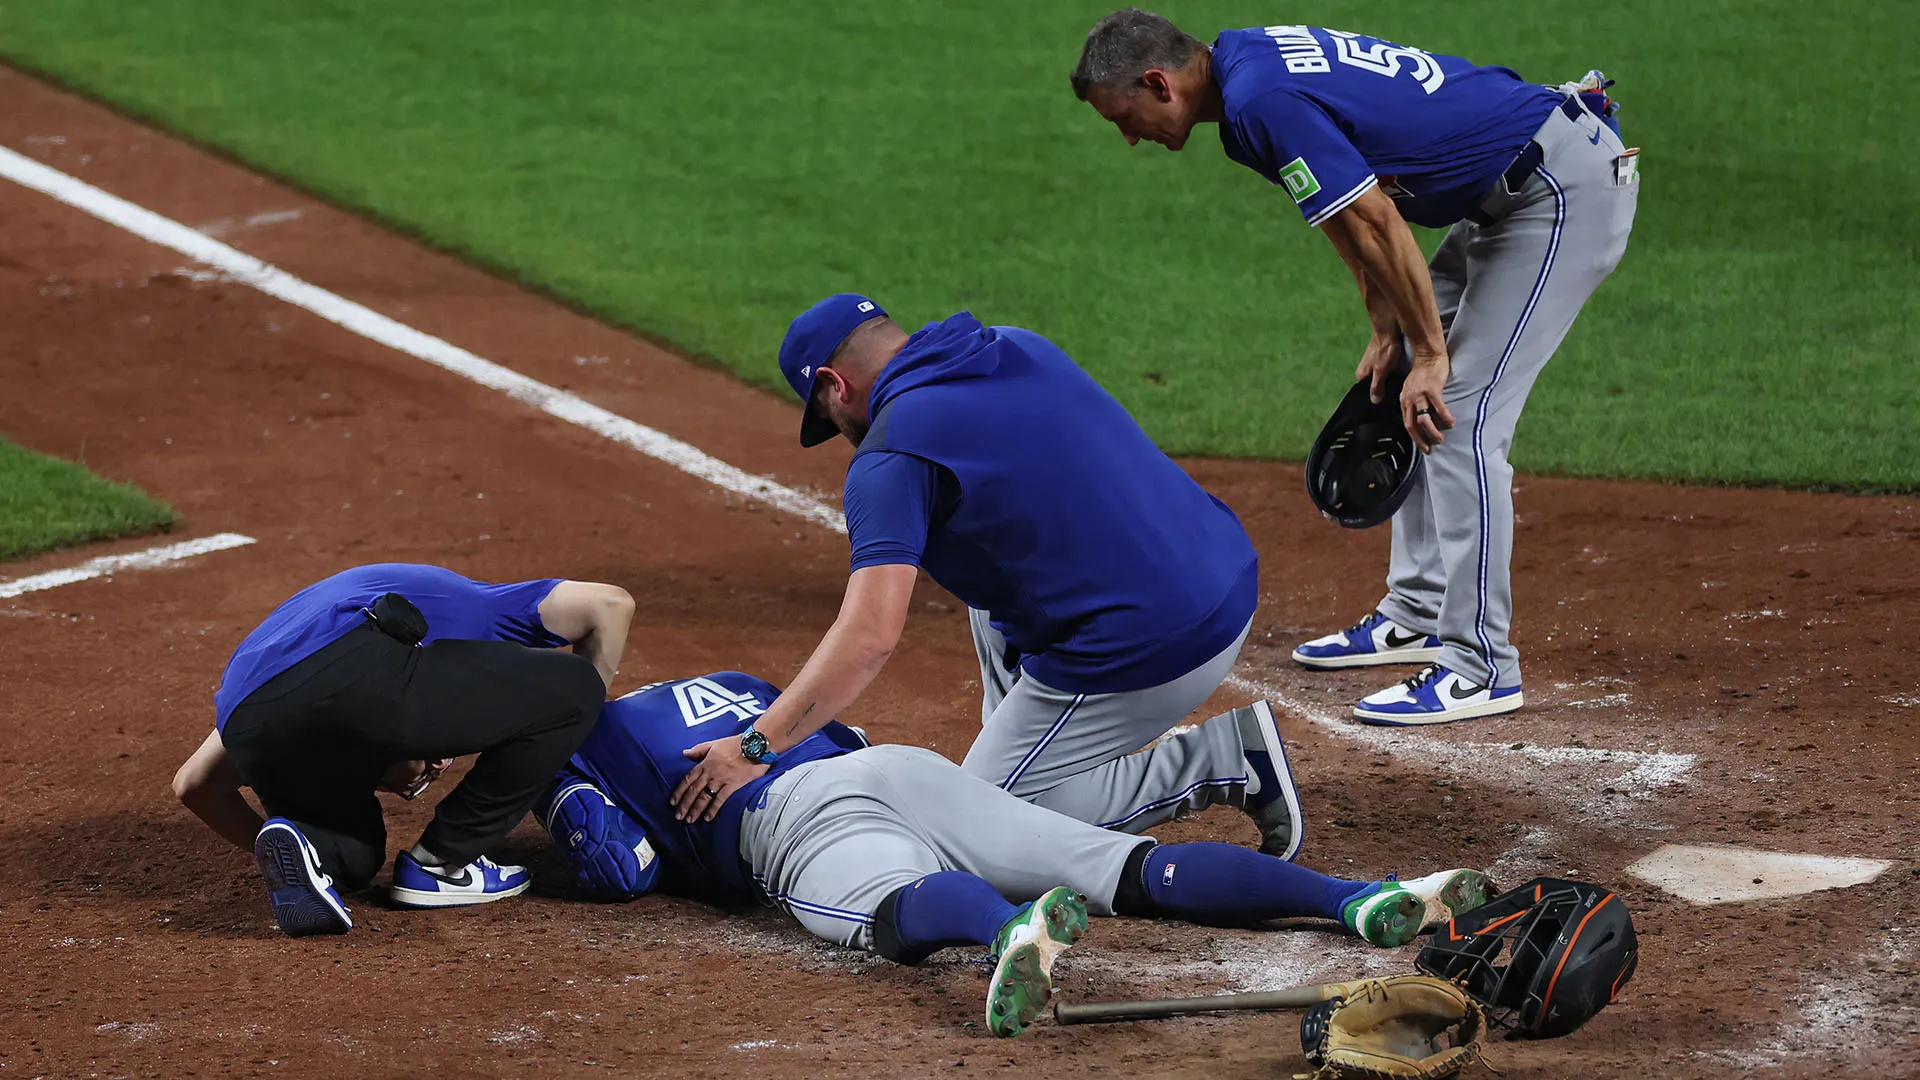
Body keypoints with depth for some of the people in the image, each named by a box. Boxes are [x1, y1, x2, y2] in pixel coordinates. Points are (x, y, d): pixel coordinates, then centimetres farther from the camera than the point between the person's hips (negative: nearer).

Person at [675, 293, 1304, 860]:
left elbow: (871, 634, -21)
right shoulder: (1021, 346, 11)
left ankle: (1223, 759, -1)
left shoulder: (890, 457, -11)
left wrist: (756, 747, -18)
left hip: (1152, 650, -9)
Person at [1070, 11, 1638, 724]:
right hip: (1505, 192, 11)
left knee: (1458, 417, -13)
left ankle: (1479, 667, -9)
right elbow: (1353, 208, 16)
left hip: (1568, 190, -11)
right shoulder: (1248, 57, 8)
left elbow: (1376, 223, -23)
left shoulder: (1262, 101, -23)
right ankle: (1418, 616, 24)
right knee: (1408, 397, 16)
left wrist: (1429, 350, -16)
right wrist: (1387, 331, 11)